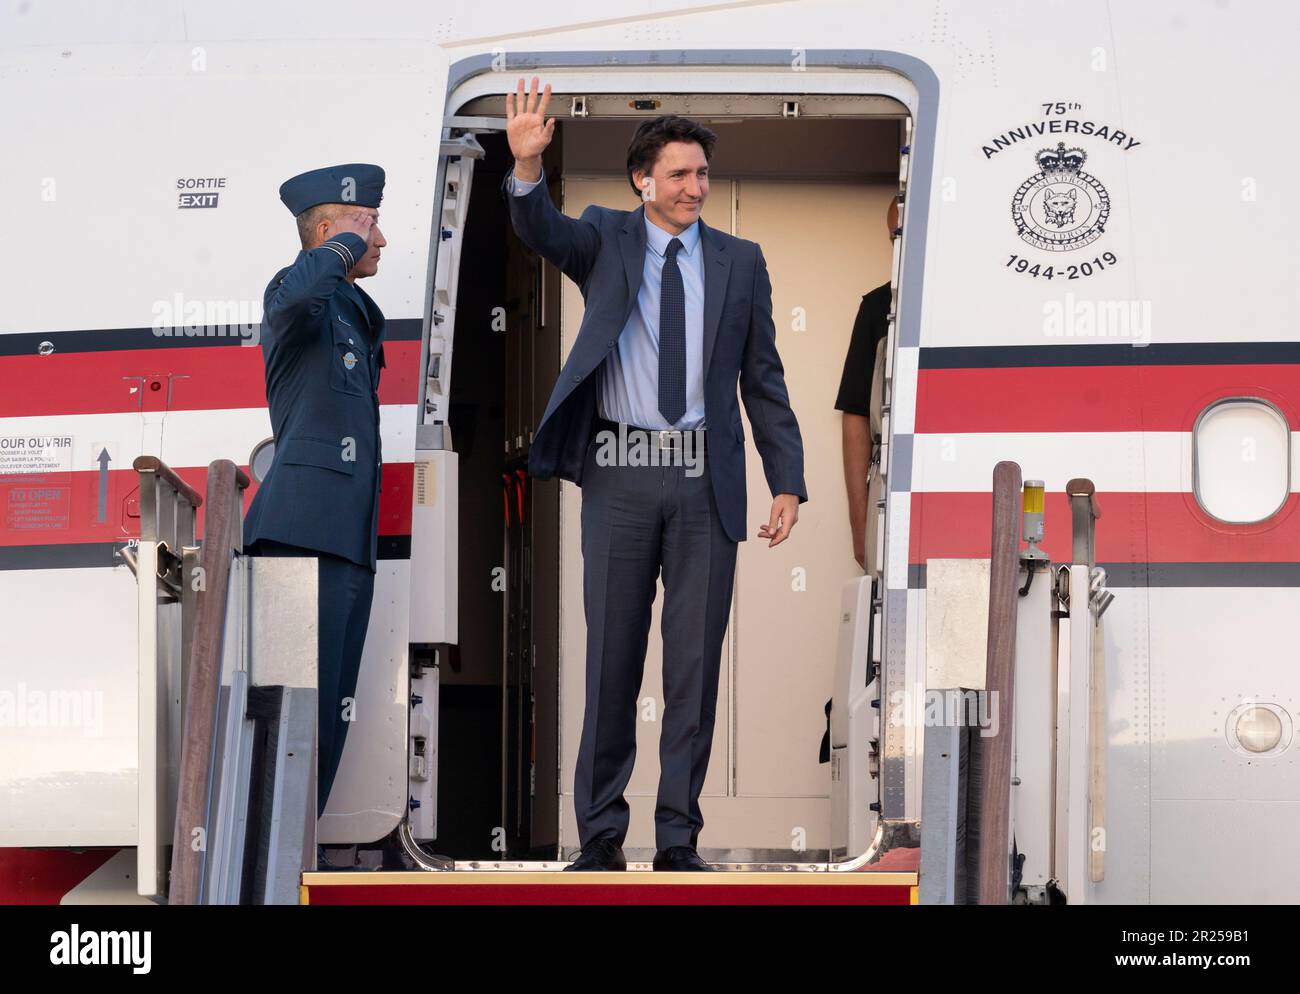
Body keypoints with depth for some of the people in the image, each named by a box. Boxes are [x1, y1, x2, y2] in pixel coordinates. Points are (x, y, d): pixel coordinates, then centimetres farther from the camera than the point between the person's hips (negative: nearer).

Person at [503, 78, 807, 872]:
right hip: (621, 475, -1)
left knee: (696, 659, 3)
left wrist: (788, 483, 2)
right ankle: (601, 831, 11)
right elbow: (544, 233, -15)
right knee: (612, 656, 3)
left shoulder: (740, 262, 8)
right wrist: (528, 164, -35)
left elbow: (764, 380, 9)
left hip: (706, 480, 1)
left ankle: (680, 837, 10)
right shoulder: (606, 241, 6)